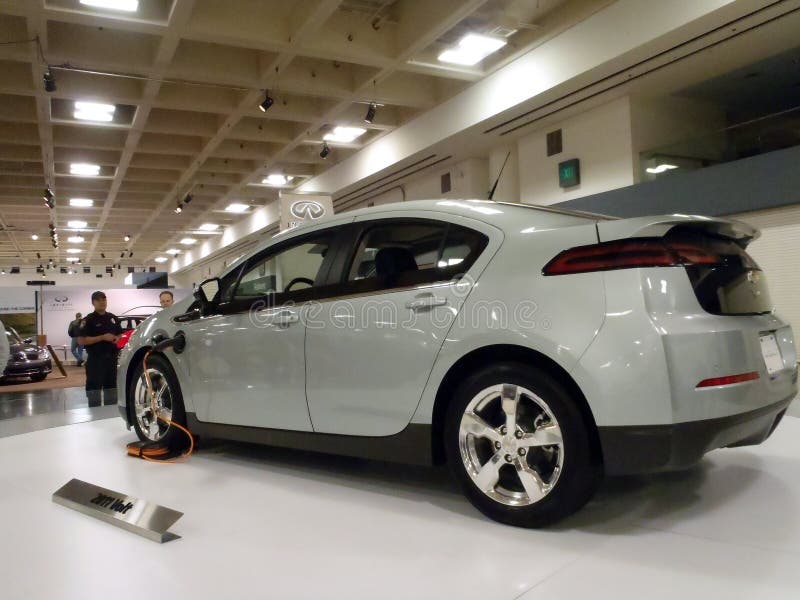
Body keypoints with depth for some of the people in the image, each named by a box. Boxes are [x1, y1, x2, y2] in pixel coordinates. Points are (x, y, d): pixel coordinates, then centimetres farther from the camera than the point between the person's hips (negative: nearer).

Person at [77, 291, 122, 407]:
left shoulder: (113, 318, 13)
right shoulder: (89, 320, -5)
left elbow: (120, 335, 23)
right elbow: (81, 340, -13)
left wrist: (118, 339, -1)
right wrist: (102, 337, -18)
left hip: (111, 358, 6)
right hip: (95, 359, -6)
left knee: (111, 388, 12)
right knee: (94, 389, -4)